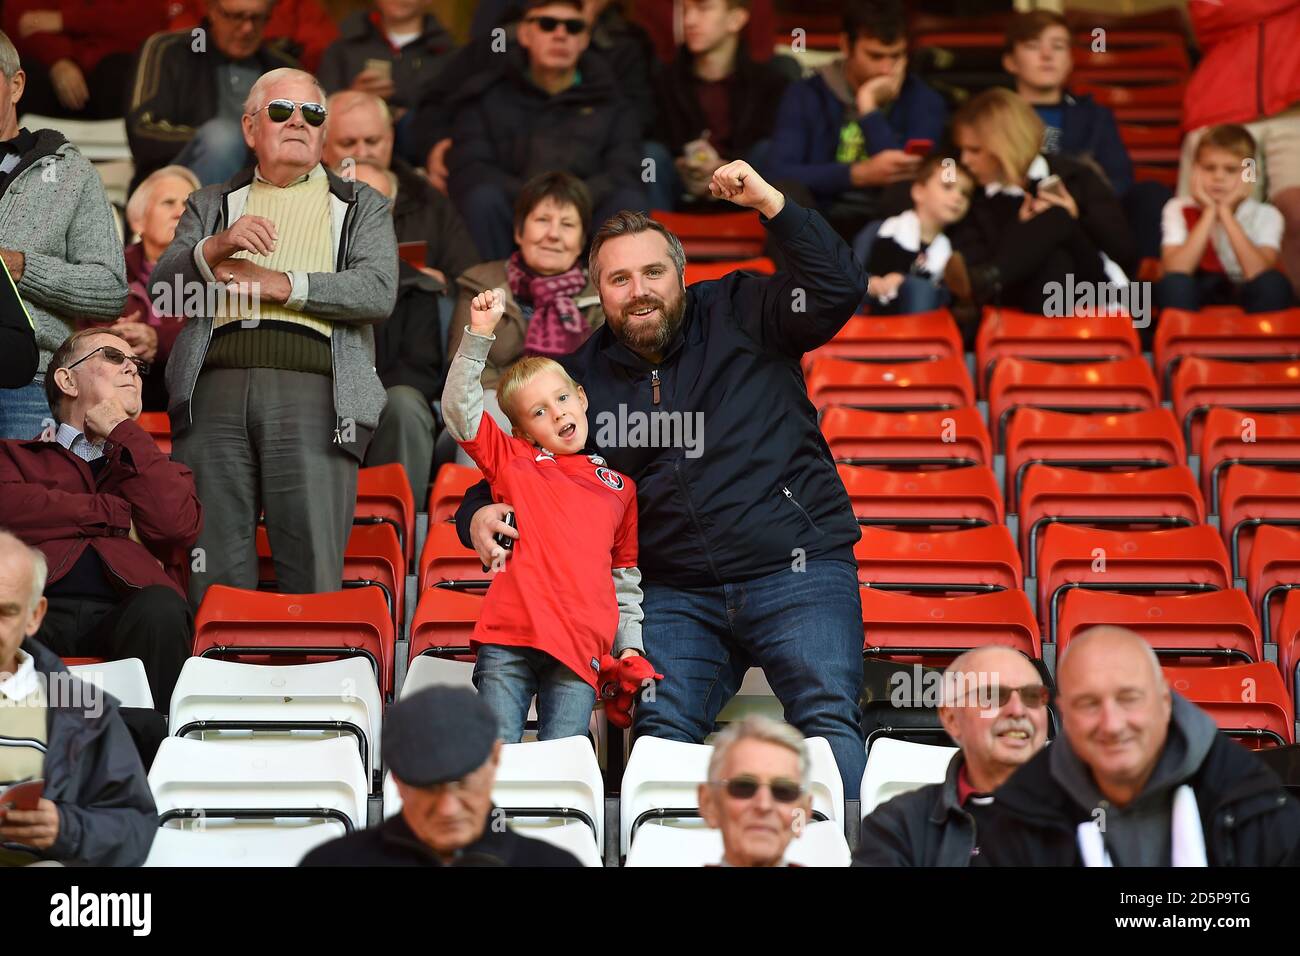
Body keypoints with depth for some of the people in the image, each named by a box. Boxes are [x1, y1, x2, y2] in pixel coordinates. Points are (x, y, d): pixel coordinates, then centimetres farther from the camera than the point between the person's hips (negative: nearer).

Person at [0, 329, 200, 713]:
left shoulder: (157, 466, 32)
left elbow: (178, 524, 8)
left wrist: (122, 431, 16)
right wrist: (118, 516, 7)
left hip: (124, 611, 2)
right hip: (41, 605, -2)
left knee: (161, 606, -35)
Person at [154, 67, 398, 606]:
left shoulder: (361, 206, 22)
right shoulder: (211, 205, 27)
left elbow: (379, 292, 4)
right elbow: (163, 285, 12)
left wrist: (281, 284, -3)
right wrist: (214, 248, -7)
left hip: (313, 393, -2)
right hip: (216, 386, 2)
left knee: (313, 571, -10)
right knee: (214, 569, -4)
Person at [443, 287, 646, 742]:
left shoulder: (620, 487, 21)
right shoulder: (512, 461, 16)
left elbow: (626, 574, 25)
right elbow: (459, 406, 5)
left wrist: (630, 642, 16)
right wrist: (480, 333, -4)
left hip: (581, 649, 1)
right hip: (508, 640, -1)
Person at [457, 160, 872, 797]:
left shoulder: (738, 315, 5)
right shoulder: (581, 378, 11)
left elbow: (839, 288, -9)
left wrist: (768, 202, -16)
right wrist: (480, 515, -5)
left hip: (795, 573, -3)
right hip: (676, 595, 3)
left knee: (828, 723, -17)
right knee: (659, 732, -15)